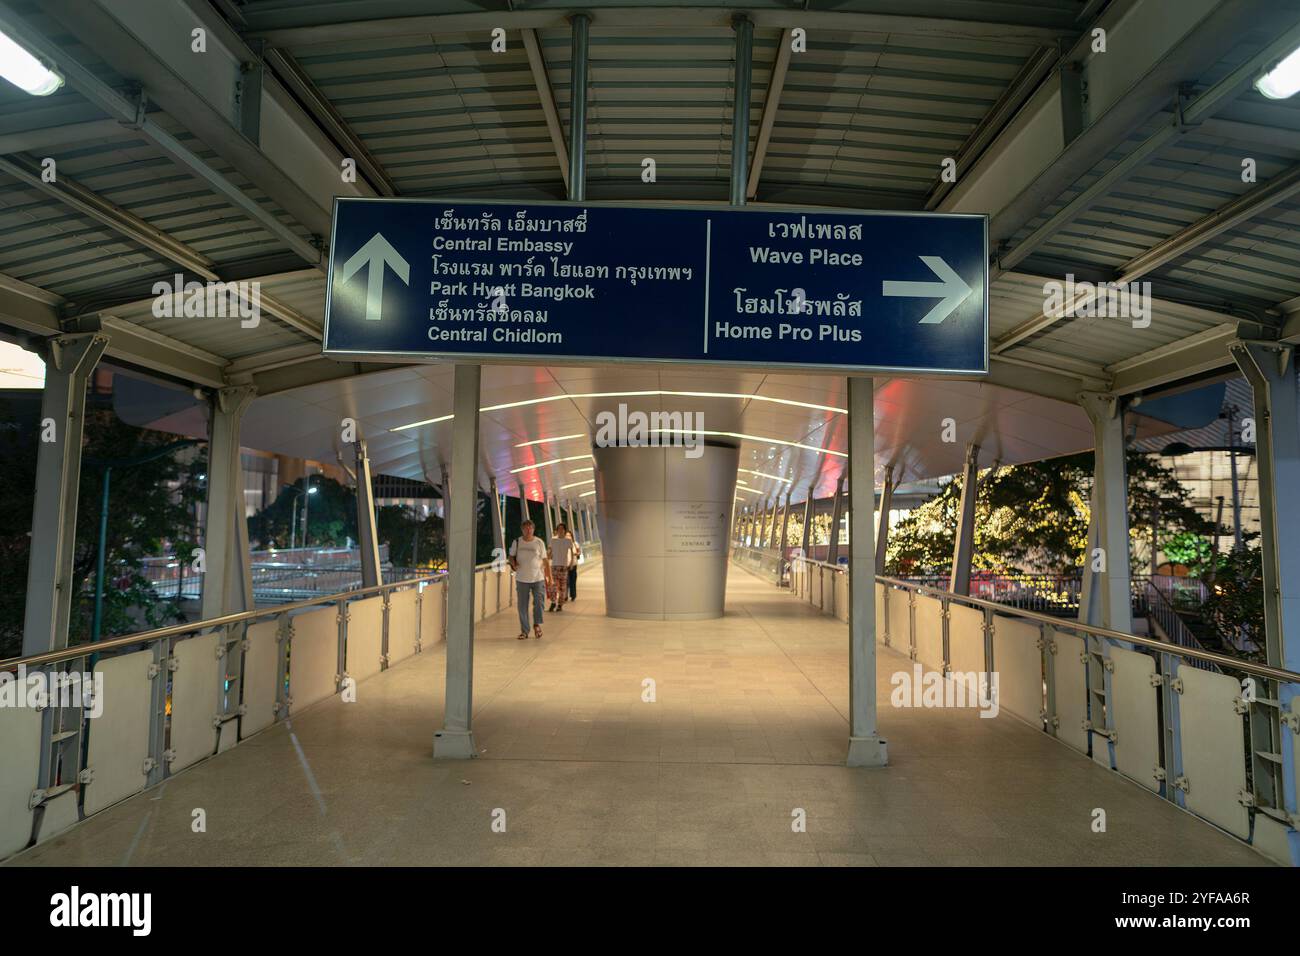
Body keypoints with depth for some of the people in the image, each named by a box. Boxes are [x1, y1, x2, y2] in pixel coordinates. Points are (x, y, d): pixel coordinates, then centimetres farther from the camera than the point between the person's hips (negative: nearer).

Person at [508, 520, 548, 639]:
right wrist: (513, 564, -11)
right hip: (522, 579, 1)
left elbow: (544, 560, 4)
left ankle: (537, 624, 24)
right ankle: (524, 631, 15)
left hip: (538, 578, -1)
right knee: (522, 606, 4)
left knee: (538, 602, -2)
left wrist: (548, 576, 2)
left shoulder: (539, 542, 0)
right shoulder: (517, 542, 2)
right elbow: (511, 556, 11)